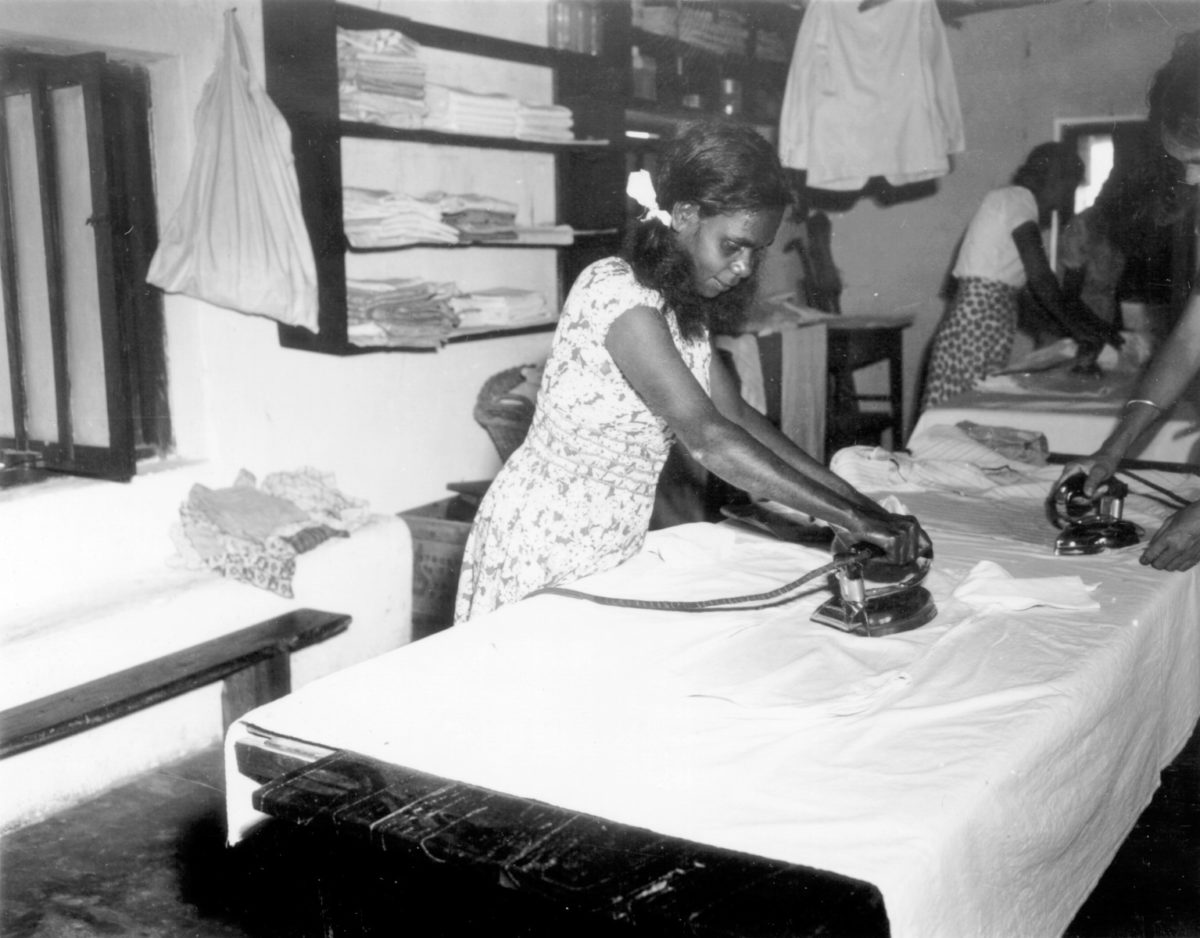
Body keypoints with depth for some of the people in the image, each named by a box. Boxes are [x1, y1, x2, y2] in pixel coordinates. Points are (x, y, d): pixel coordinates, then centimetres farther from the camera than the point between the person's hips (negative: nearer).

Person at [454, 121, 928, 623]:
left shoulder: (683, 304, 4)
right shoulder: (618, 293, -24)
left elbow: (736, 414, 6)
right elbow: (707, 438, -33)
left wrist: (859, 504, -2)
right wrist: (853, 518, -32)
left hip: (609, 545, 8)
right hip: (547, 549, -8)